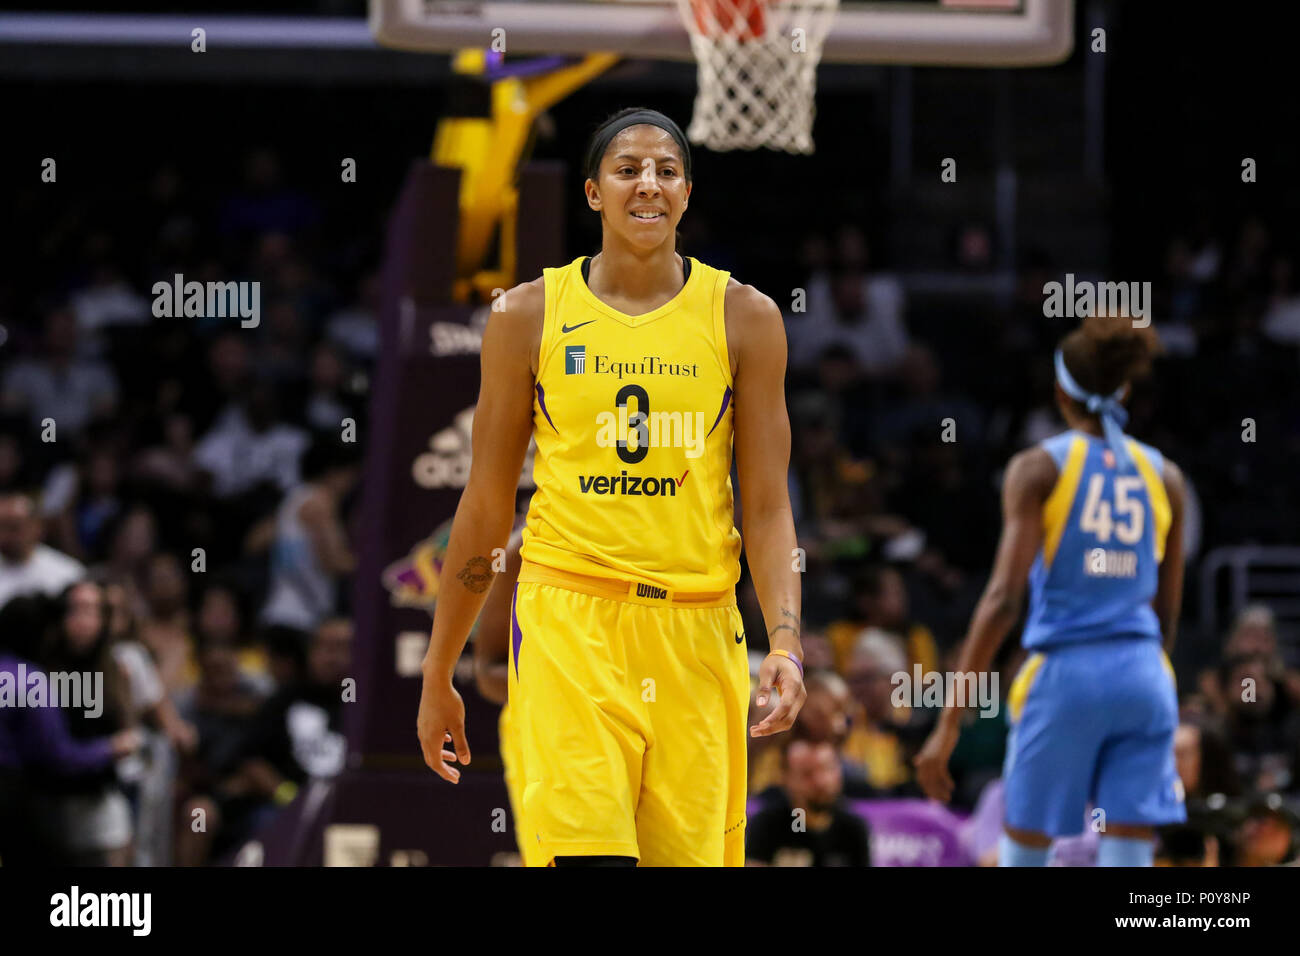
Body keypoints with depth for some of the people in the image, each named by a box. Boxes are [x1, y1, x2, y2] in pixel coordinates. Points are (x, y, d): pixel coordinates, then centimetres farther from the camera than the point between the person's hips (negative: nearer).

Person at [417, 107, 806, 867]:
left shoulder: (744, 319, 5)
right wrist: (438, 675, 12)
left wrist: (786, 642, -12)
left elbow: (768, 509, 4)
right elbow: (486, 509, 11)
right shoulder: (530, 316, 5)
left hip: (696, 631, 1)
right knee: (592, 855, -19)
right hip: (568, 623, -1)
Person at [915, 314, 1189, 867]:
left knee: (1022, 853, 11)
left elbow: (1003, 598, -11)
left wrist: (950, 721, -11)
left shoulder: (1039, 468, -2)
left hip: (1064, 675, -3)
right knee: (1128, 862, -1)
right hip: (1145, 677, 3)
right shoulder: (1163, 477, 10)